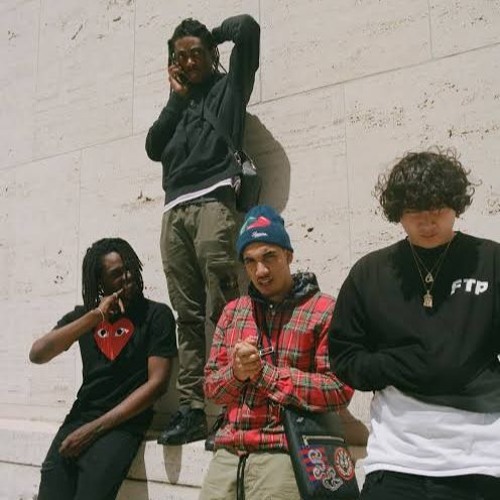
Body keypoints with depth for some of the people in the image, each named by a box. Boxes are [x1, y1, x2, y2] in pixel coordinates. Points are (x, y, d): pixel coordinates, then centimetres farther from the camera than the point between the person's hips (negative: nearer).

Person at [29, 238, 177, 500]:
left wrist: (95, 428, -10)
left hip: (124, 422, -3)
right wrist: (95, 316, -10)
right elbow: (37, 354, -2)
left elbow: (156, 383, -7)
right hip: (79, 417, 4)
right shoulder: (82, 315, 12)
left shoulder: (156, 314, 0)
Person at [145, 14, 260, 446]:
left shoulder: (229, 86, 16)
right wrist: (176, 98, 16)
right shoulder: (180, 103, 29)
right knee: (188, 316, 0)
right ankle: (192, 408, 1)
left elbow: (247, 28, 5)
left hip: (213, 203, -5)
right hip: (175, 212, 5)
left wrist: (213, 34, 24)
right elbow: (154, 148, 16)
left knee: (221, 311, -12)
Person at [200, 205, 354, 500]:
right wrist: (237, 373, -10)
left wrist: (264, 372, -15)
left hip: (283, 455, -5)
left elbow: (339, 390, -13)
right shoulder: (233, 312, 12)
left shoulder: (323, 310, -5)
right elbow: (211, 384, 12)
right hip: (227, 454, 5)